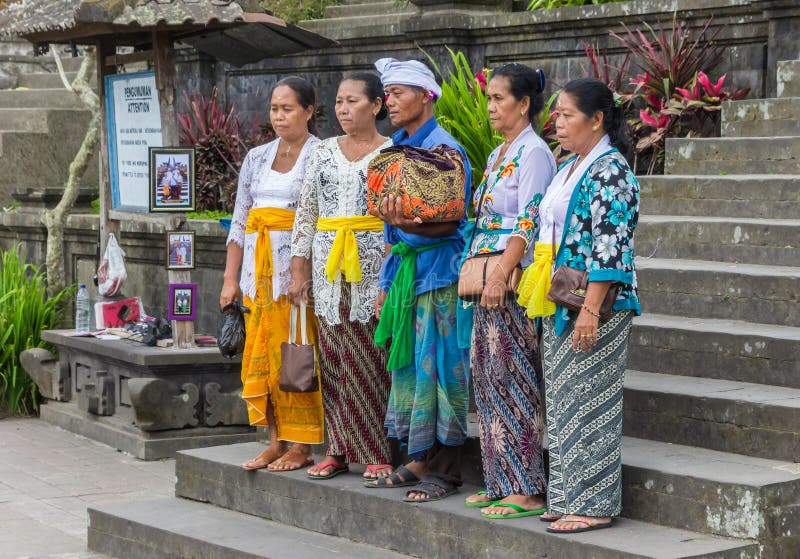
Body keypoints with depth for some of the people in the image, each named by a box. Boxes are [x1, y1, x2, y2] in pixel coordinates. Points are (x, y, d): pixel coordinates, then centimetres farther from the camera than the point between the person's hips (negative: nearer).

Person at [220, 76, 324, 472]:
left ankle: (301, 447, 2)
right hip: (259, 269, 6)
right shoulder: (256, 158, 15)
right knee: (261, 355, 4)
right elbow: (240, 219, 14)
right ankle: (276, 442, 12)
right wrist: (230, 278, 8)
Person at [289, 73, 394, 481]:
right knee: (333, 357, 3)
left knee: (368, 360, -5)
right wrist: (300, 268, 7)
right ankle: (339, 450, 9)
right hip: (328, 265, 4)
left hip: (373, 264, -4)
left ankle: (377, 453, 2)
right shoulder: (324, 152, 13)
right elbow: (306, 212, 13)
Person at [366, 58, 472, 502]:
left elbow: (449, 222, -15)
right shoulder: (398, 150, 15)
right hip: (403, 268, 8)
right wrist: (388, 281, 17)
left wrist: (408, 226, -34)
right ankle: (418, 461, 18)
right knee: (408, 362, 10)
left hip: (438, 270, -8)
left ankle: (444, 471, -1)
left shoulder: (445, 149, -9)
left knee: (437, 363, -6)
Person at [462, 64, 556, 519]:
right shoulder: (498, 155, 18)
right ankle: (501, 482, 14)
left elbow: (528, 223, -17)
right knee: (489, 376, 9)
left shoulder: (534, 153, -10)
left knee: (512, 377, -8)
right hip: (488, 277, 9)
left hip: (516, 280, -9)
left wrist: (501, 275, -24)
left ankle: (526, 490, -3)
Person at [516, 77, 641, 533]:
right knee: (563, 401, 11)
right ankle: (568, 496, 19)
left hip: (593, 305, -9)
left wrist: (591, 308, -24)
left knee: (588, 401, -5)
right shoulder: (570, 168, 16)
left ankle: (594, 504, 1)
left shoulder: (610, 170, -13)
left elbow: (608, 245, -20)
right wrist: (541, 293, 19)